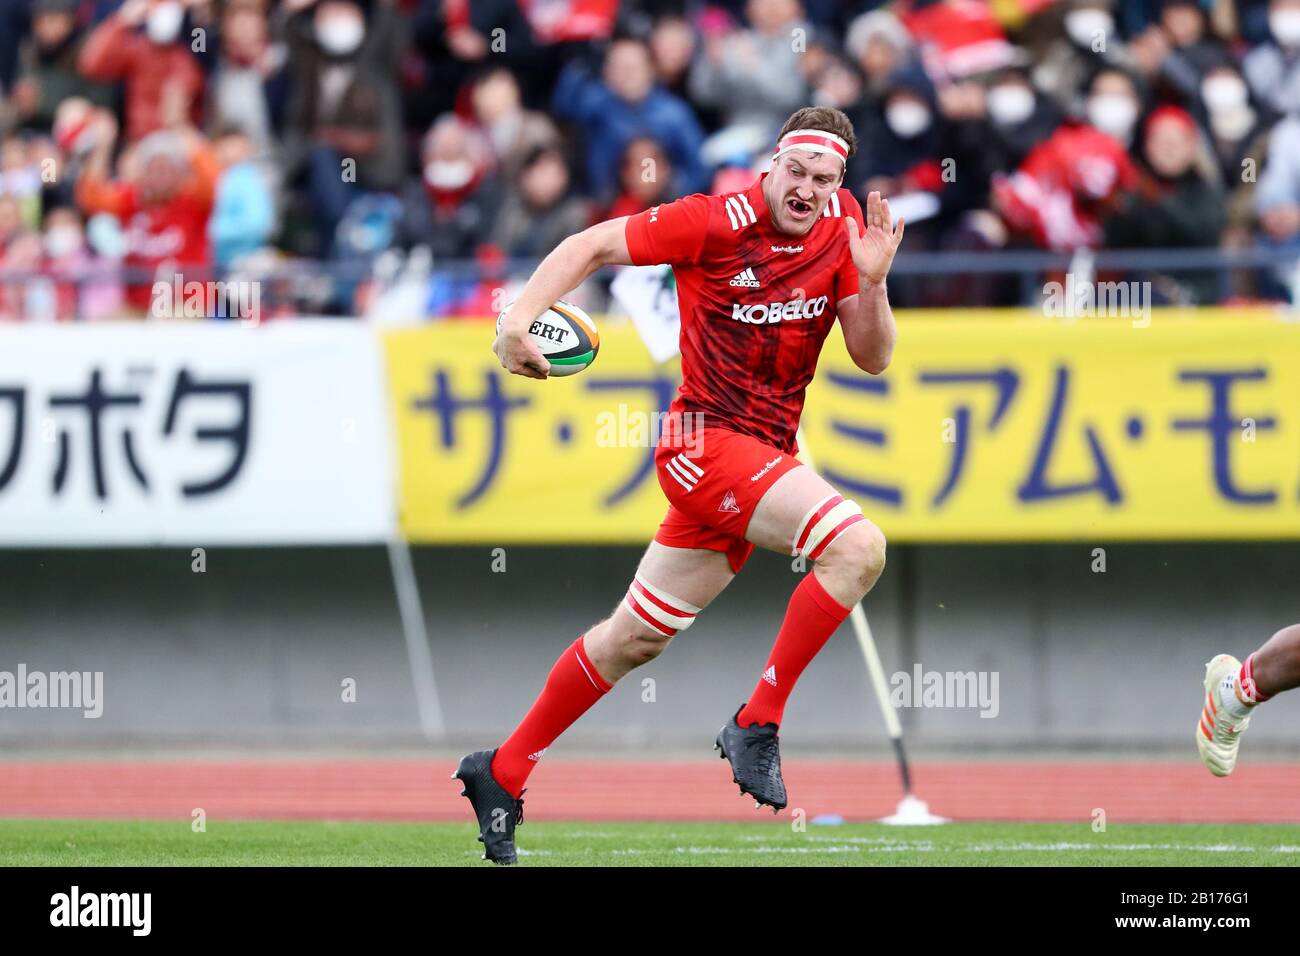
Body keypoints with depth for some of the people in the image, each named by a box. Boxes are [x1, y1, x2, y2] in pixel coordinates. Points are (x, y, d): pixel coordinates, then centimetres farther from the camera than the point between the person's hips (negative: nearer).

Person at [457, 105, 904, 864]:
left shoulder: (843, 225, 3)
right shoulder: (718, 223, -13)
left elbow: (873, 358, 3)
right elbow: (595, 244, -7)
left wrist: (871, 282, -16)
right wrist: (522, 313, -22)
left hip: (767, 457, 7)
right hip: (708, 439, -7)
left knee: (635, 638, 15)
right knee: (858, 545, -26)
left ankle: (503, 772, 29)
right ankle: (757, 725, -16)